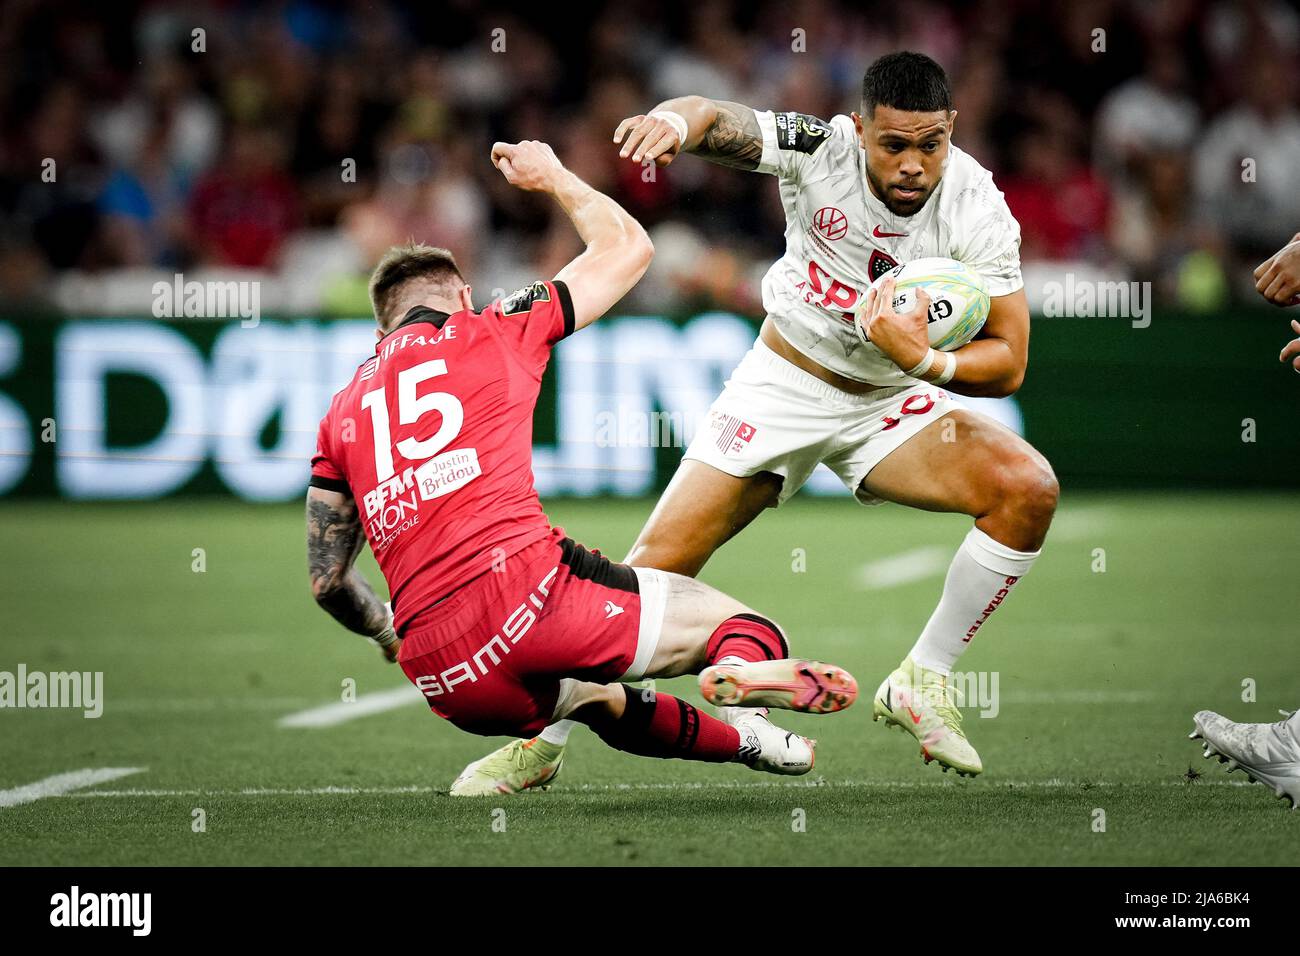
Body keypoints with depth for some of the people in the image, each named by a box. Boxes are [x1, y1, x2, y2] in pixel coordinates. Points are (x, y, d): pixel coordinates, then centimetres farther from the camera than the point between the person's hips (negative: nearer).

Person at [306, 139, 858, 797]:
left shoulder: (342, 411, 24)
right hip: (525, 588, -5)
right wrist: (553, 177, 40)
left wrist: (387, 636, 43)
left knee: (602, 701, 36)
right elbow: (627, 248, 25)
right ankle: (744, 670, -32)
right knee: (738, 621, 3)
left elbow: (327, 580, 23)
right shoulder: (495, 332, 14)